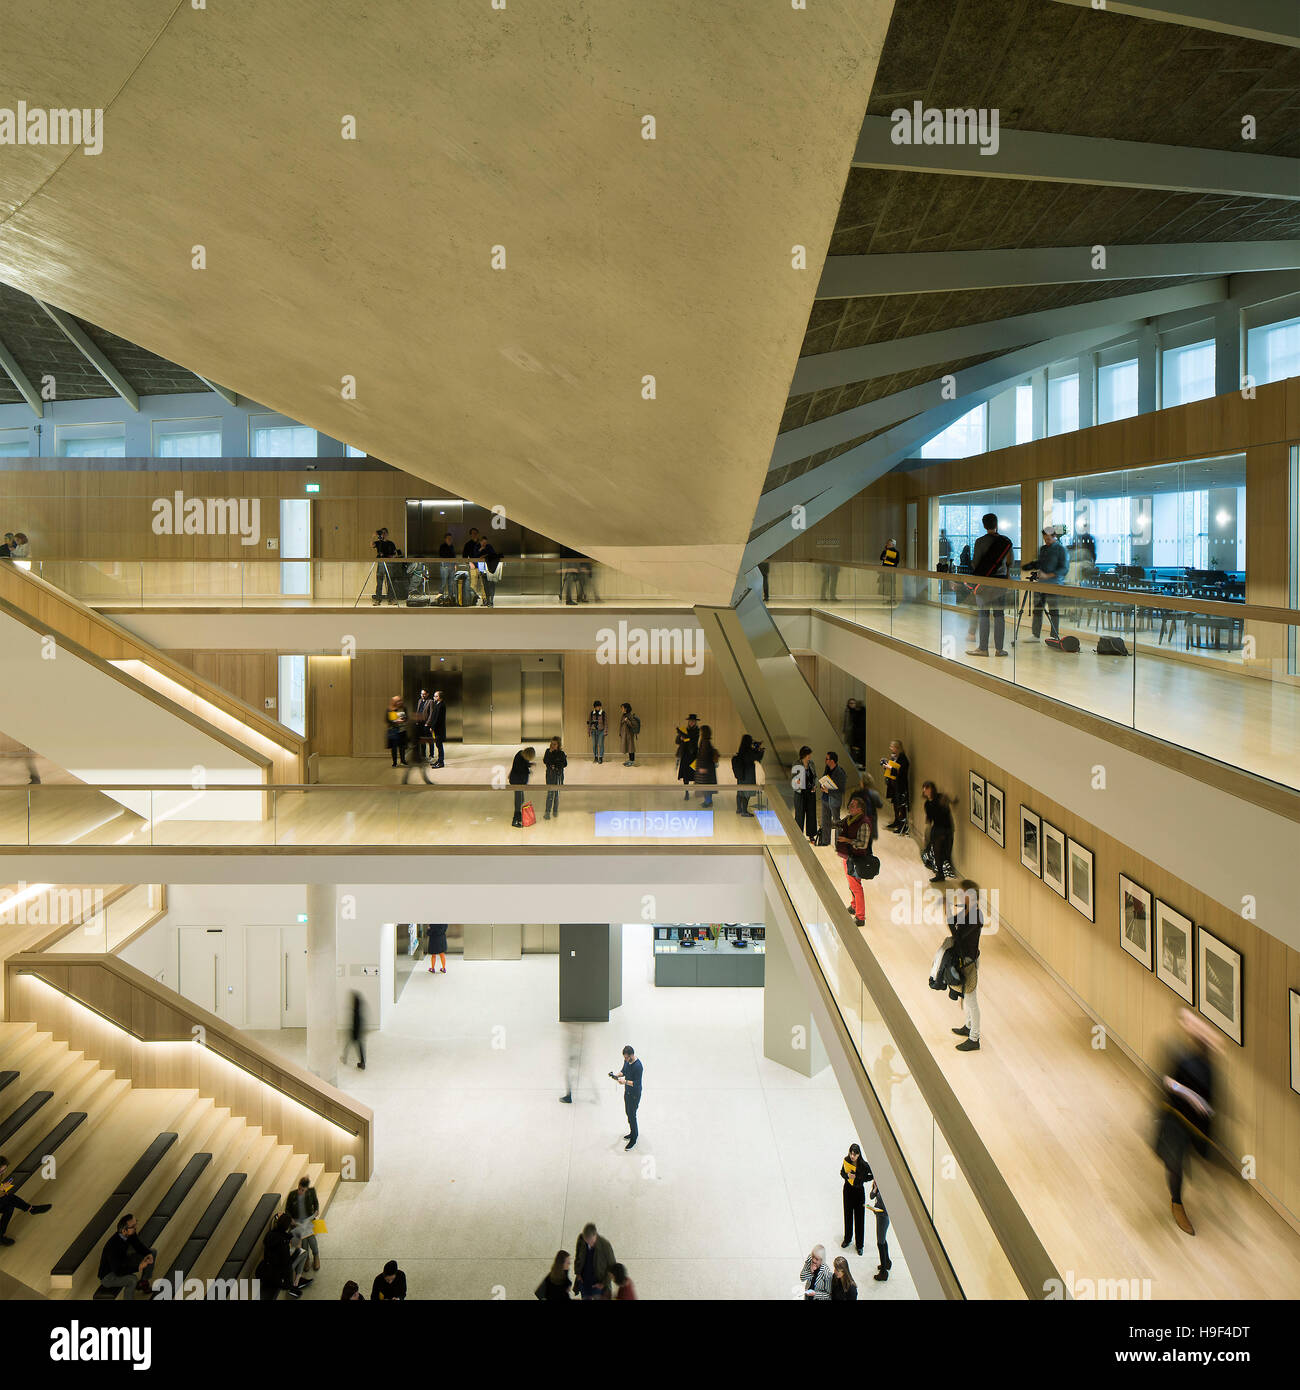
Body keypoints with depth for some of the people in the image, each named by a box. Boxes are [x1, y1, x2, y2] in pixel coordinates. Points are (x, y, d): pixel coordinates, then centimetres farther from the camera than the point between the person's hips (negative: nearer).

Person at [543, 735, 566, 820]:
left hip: (558, 774, -1)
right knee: (550, 793, -3)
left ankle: (555, 811, 25)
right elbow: (545, 761, -10)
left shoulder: (561, 753, -8)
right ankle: (547, 813, -2)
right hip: (550, 774, 1)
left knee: (556, 793, 10)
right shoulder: (548, 751, -1)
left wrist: (556, 766, -15)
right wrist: (550, 752, -19)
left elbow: (565, 764, -5)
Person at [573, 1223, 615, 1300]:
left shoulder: (605, 1245, -25)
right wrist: (577, 1273, -1)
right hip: (583, 1281, 4)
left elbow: (611, 1267, -11)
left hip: (598, 1283, -4)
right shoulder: (581, 1240, -16)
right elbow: (577, 1257, 6)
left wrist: (604, 1283, -12)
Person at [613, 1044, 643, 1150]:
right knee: (628, 1113, 21)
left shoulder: (638, 1066, -30)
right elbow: (623, 1071, 11)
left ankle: (633, 1139, 13)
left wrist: (625, 1081, -36)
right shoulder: (627, 1061, -5)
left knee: (631, 1115, -1)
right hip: (627, 1091, 8)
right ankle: (633, 1132, 39)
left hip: (634, 1094, -8)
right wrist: (617, 1075, -9)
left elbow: (636, 1083, -26)